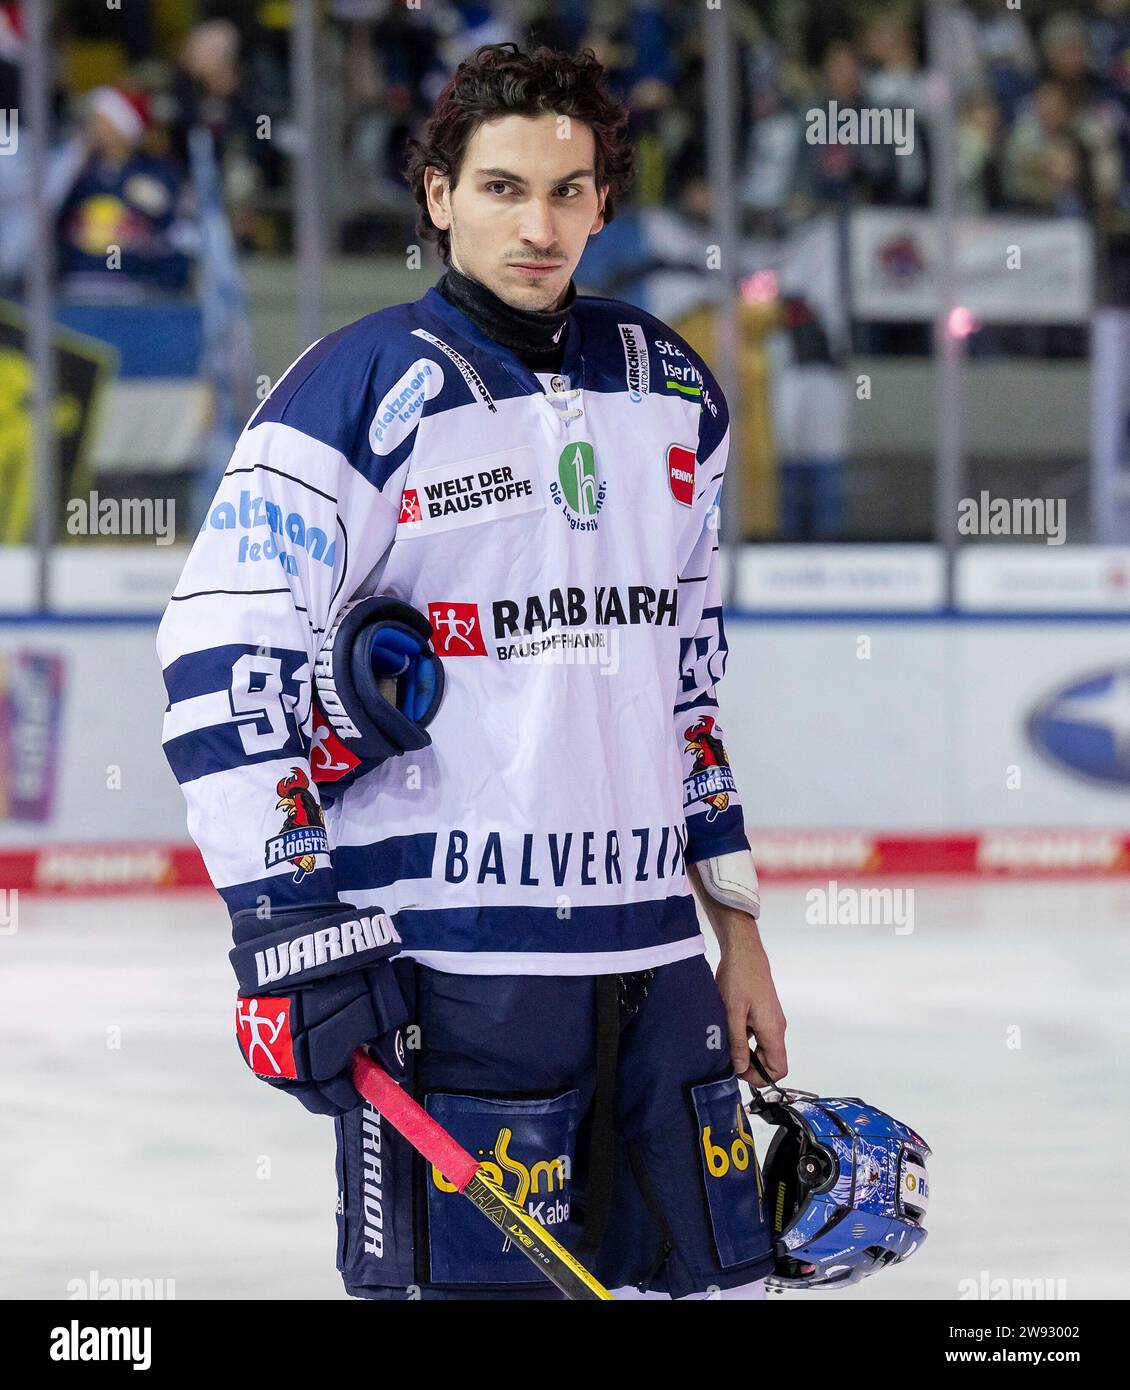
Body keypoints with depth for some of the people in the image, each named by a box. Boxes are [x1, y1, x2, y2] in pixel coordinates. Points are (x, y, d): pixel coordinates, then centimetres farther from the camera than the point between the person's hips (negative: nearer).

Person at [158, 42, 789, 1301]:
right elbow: (221, 663, -11)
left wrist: (737, 930, 19)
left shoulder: (671, 393, 13)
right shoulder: (362, 394, -7)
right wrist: (288, 917, -17)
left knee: (714, 1268, 7)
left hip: (652, 959, 6)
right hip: (443, 968, -6)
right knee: (469, 1277, -11)